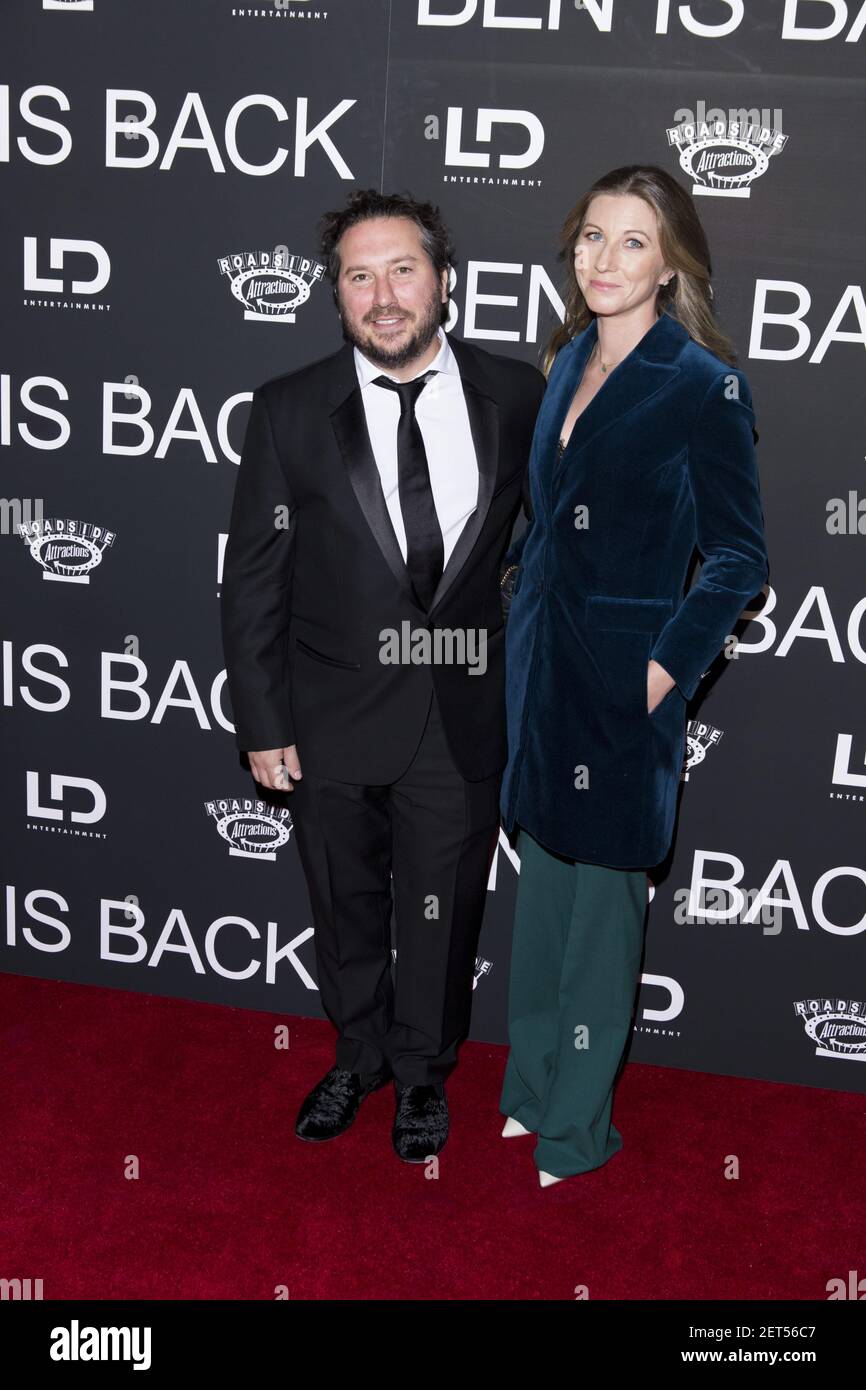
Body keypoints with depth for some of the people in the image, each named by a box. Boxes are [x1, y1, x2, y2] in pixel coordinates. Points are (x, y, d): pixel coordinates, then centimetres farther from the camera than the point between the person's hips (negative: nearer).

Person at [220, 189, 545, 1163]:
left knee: (442, 914, 16)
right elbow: (253, 580, -4)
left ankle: (423, 1072, 42)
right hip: (333, 722, 0)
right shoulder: (289, 409, -7)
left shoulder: (516, 396, -5)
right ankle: (360, 1056, 45)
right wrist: (262, 722, -6)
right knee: (345, 910, 19)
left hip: (463, 719, 0)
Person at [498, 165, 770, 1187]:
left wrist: (667, 667, -17)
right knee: (540, 871, 17)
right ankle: (532, 1088, 35)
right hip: (537, 652, 7)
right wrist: (520, 573, 10)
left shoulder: (703, 384, -12)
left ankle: (578, 1129, 24)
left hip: (620, 674, -7)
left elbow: (738, 557, -11)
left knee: (600, 890, 6)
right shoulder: (571, 359, 8)